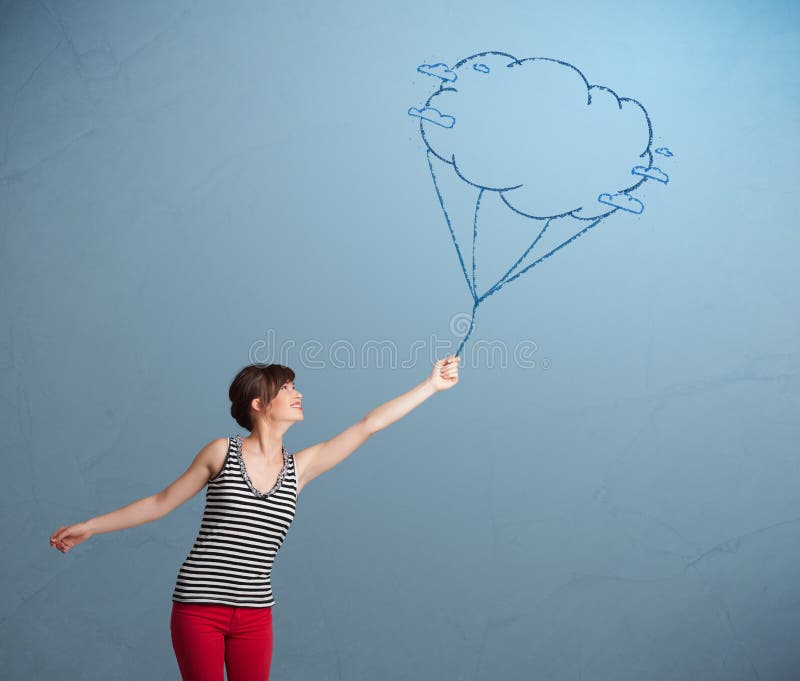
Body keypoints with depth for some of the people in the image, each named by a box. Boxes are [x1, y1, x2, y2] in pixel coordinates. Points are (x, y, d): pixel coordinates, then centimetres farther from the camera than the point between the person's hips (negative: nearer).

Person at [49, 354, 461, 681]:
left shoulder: (299, 467, 4)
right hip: (198, 608, -3)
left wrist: (432, 384, 7)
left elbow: (371, 424, 5)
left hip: (255, 615, 3)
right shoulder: (222, 453, -3)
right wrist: (89, 527, 8)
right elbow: (161, 503, 6)